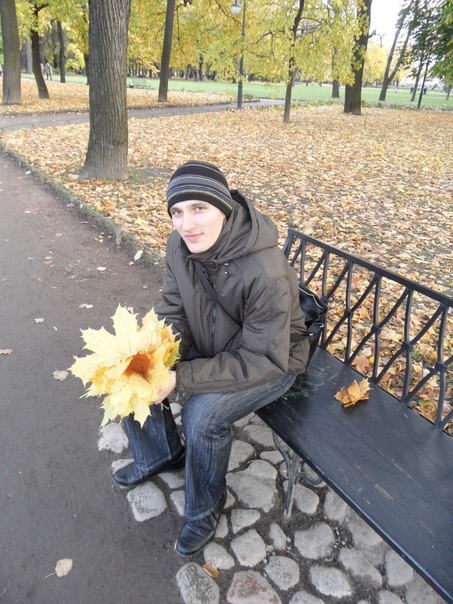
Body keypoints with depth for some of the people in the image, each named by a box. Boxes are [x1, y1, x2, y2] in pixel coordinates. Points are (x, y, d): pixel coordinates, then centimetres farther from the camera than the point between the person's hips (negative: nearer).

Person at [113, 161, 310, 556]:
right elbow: (174, 313, -3)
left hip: (272, 362, -6)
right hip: (211, 345, 7)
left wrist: (179, 377, -35)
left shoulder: (267, 272, -35)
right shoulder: (179, 246, -13)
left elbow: (262, 361, -30)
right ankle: (161, 454, 26)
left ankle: (205, 508, 5)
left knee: (202, 414, -28)